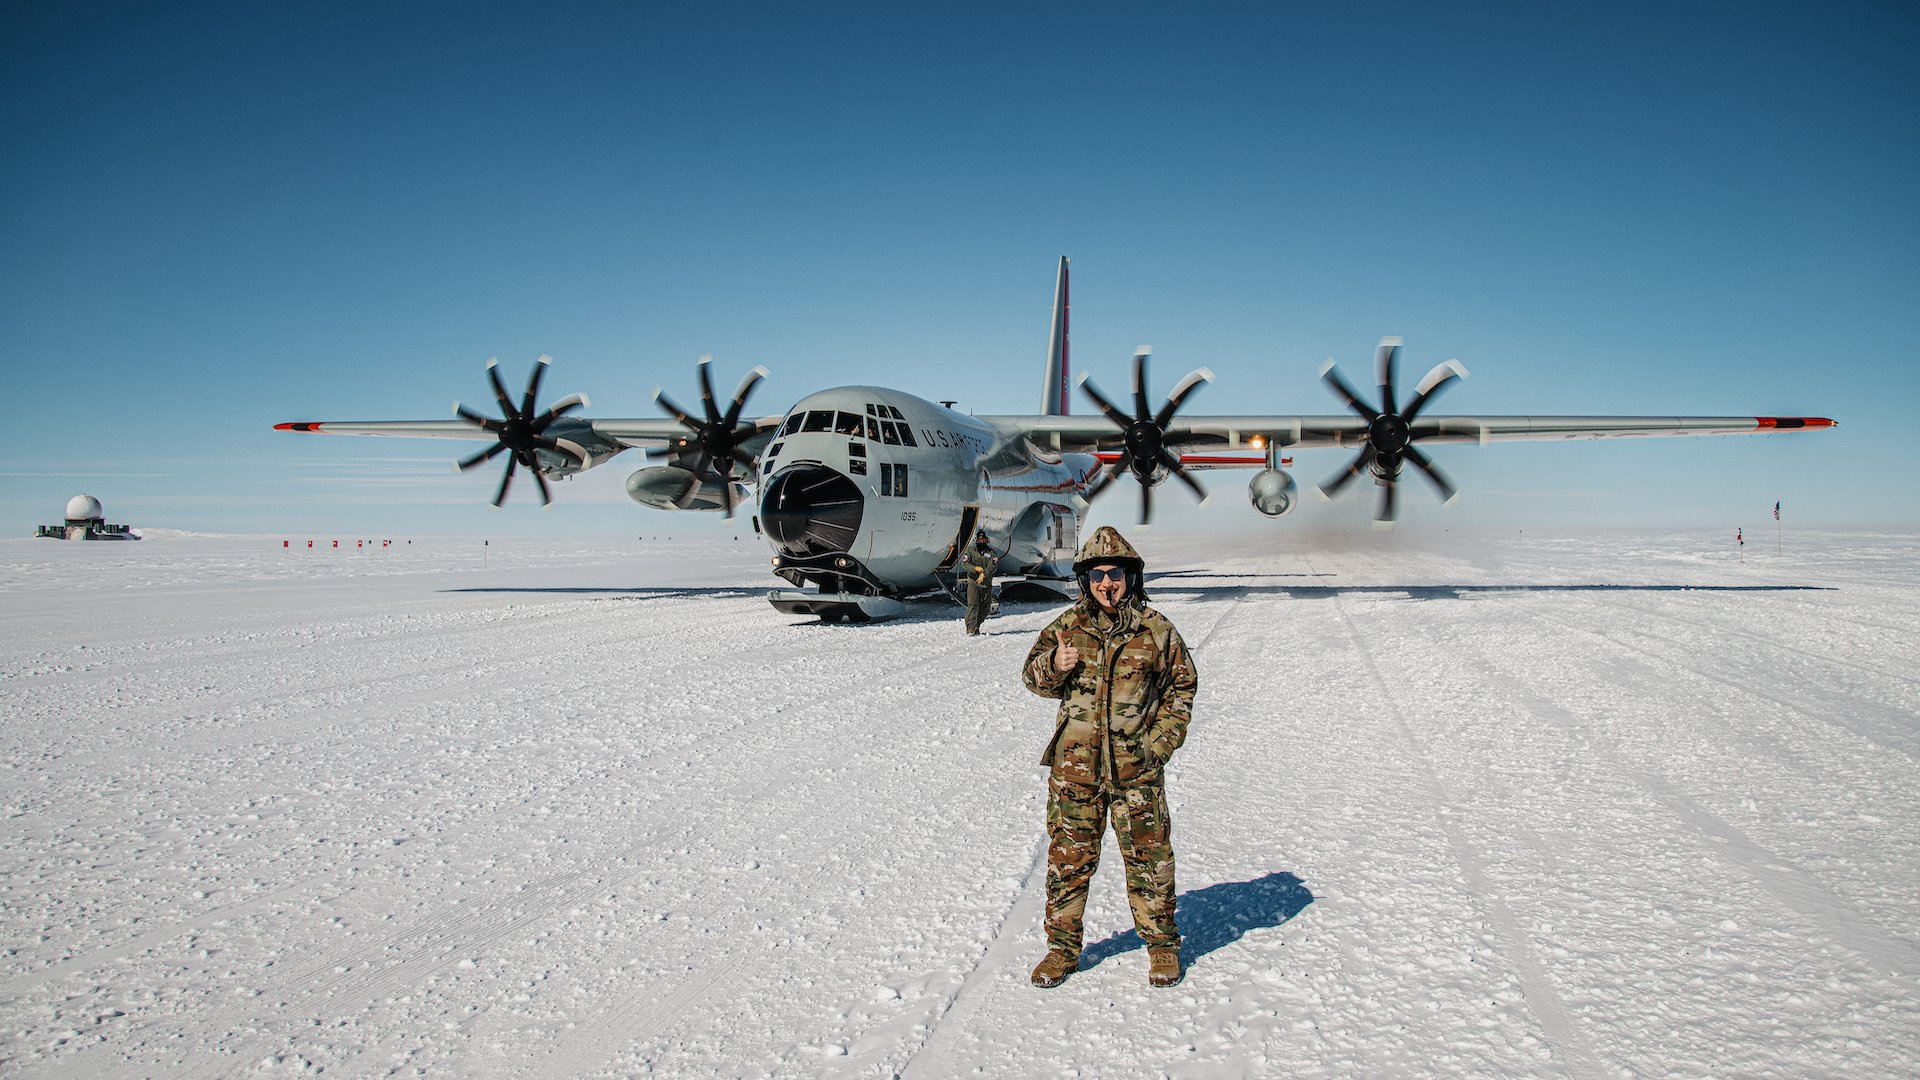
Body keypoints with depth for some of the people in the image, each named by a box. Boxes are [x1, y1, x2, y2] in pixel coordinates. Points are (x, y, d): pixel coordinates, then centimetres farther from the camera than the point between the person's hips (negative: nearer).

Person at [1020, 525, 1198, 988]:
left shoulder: (1156, 630, 0)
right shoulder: (1068, 626, 4)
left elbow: (1182, 686, 8)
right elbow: (1034, 676, 10)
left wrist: (1160, 741, -2)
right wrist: (1053, 665, -14)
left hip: (1137, 769, -1)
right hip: (1075, 765, 2)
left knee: (1149, 858, 7)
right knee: (1068, 857, 7)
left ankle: (1162, 945, 25)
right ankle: (1063, 947, 23)